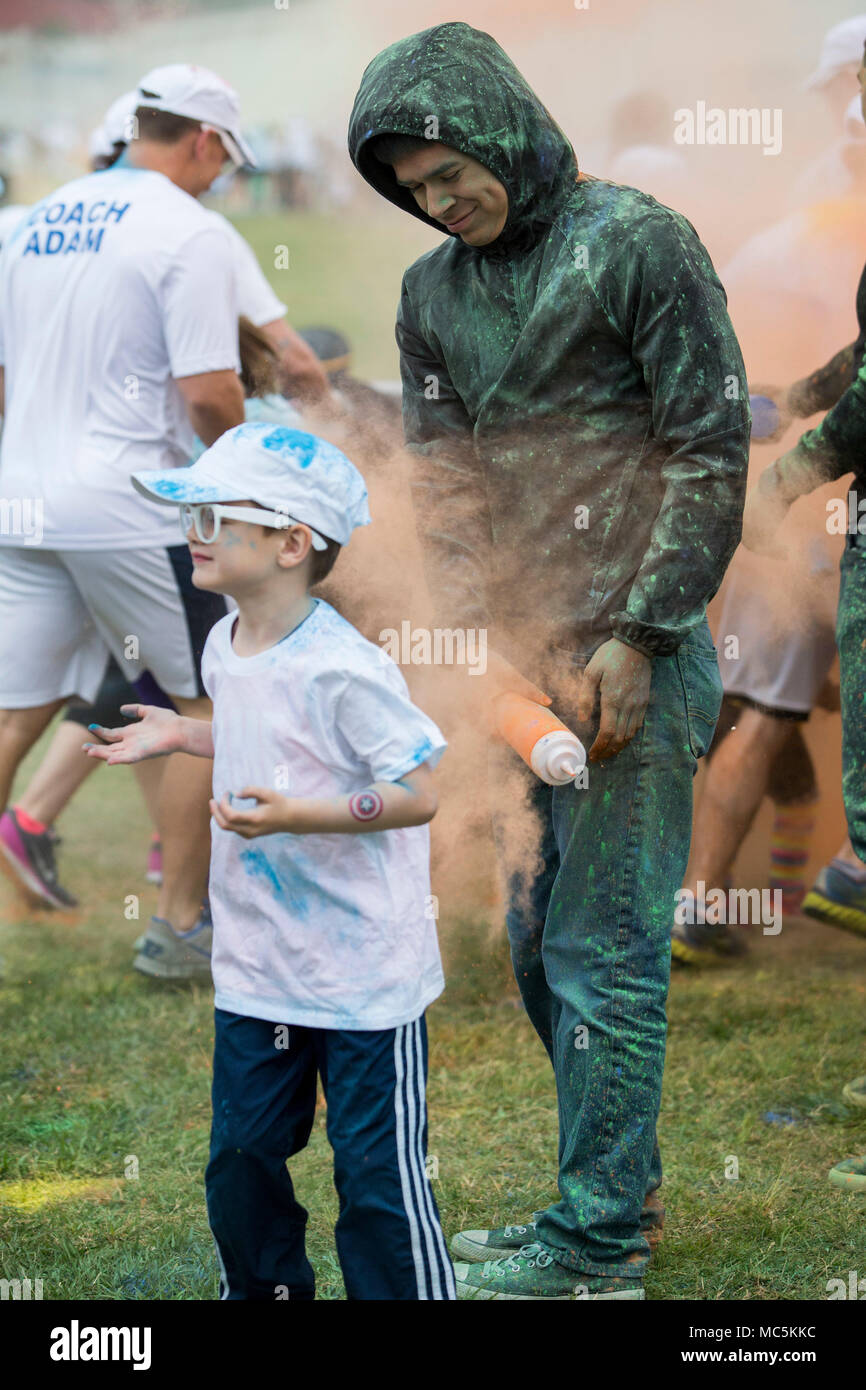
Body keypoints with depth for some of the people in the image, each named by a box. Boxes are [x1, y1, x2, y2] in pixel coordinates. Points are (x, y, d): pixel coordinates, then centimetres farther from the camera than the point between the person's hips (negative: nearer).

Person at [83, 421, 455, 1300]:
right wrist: (182, 737, 15)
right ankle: (262, 1291, 37)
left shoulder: (340, 669, -21)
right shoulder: (225, 651, 6)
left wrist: (299, 816, -29)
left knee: (380, 1181, -1)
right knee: (240, 1163, 17)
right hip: (256, 968, 8)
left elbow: (418, 793, -20)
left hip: (364, 982, -8)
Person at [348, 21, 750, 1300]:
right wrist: (503, 656, -2)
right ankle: (614, 1183, 24)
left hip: (638, 658, -7)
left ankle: (598, 1242, 3)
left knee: (603, 946, -4)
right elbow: (444, 485, 10)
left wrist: (635, 640, -12)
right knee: (539, 938, 11)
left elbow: (711, 454, -9)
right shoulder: (433, 294, 12)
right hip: (519, 662, 7)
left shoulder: (639, 245, -7)